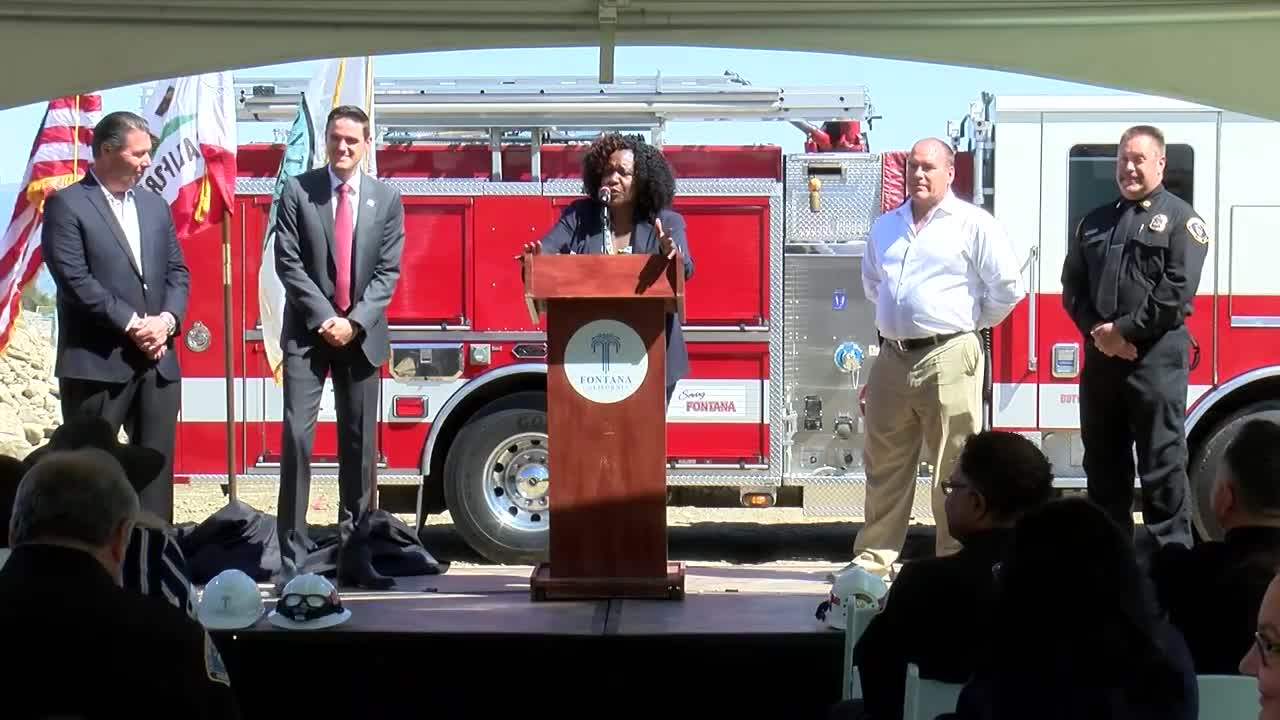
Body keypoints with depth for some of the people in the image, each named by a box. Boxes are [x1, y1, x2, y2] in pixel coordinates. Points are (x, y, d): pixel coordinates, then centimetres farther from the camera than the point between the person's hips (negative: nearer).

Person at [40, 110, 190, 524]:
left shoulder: (155, 205, 16)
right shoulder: (66, 205, -4)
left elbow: (177, 271, 13)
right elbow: (74, 279, -13)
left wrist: (166, 320, -6)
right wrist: (131, 324, -16)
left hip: (158, 360, 6)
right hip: (97, 363, -6)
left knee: (156, 465, 8)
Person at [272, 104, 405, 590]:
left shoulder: (387, 199, 6)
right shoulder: (297, 191, 1)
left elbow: (388, 271, 2)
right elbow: (288, 263, -4)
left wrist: (354, 322, -11)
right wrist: (323, 319, -13)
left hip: (362, 335, 2)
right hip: (307, 333, -2)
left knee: (359, 445, 4)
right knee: (297, 438, -10)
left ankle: (354, 554, 10)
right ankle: (293, 557, -7)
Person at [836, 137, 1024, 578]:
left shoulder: (973, 224, -3)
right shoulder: (886, 226, 16)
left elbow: (1007, 286, -4)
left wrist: (969, 324, 5)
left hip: (947, 357, -6)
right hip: (892, 359, 6)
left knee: (954, 470, -2)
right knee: (885, 464, 11)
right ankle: (874, 556, 19)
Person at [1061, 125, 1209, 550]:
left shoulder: (1179, 218, -1)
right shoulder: (1095, 222, 17)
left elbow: (1177, 289, -12)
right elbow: (1072, 285, 12)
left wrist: (1124, 330, -13)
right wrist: (1097, 333, -5)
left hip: (1156, 355, -6)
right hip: (1100, 356, 6)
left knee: (1162, 459, -5)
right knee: (1102, 458, 11)